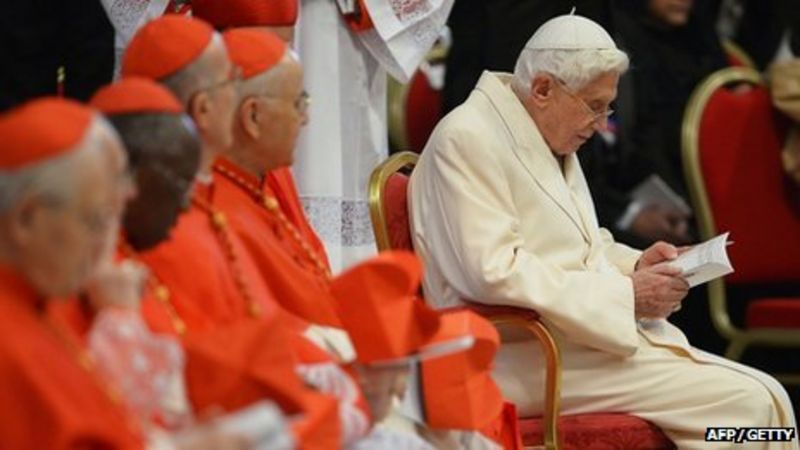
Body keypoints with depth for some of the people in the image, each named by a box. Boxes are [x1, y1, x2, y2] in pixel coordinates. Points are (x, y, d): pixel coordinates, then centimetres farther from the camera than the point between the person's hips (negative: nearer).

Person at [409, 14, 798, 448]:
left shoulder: (551, 139, 18)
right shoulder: (468, 139, -12)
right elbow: (493, 273, -23)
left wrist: (635, 265, 9)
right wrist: (625, 295, -18)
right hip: (532, 358, -10)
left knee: (764, 395, -6)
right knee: (747, 405, -20)